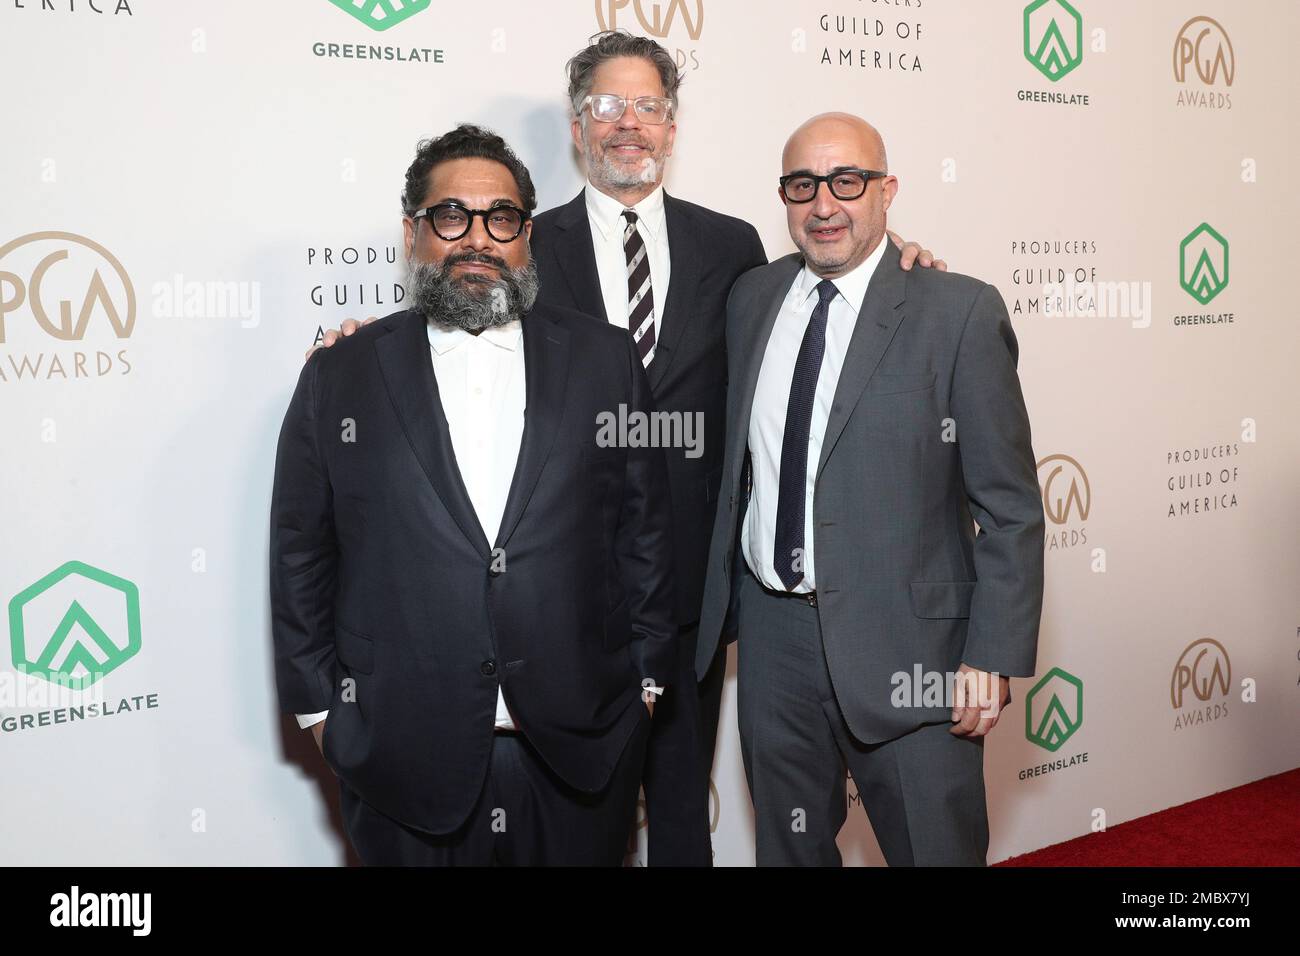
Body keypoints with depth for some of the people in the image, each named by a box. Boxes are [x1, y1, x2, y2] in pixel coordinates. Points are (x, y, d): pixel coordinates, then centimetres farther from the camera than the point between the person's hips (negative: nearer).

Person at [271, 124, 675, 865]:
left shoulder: (606, 361, 3)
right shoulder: (338, 378, 2)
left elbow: (645, 529, 5)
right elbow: (300, 554, 5)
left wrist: (646, 678, 4)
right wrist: (319, 707, 4)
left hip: (581, 748, 1)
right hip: (406, 759, 0)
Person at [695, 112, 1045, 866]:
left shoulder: (959, 311, -8)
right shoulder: (751, 300, 7)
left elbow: (1010, 505, -8)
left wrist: (995, 656, -12)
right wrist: (723, 611, 10)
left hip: (903, 641, -4)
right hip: (772, 634, 5)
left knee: (938, 846, 8)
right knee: (789, 847, 18)